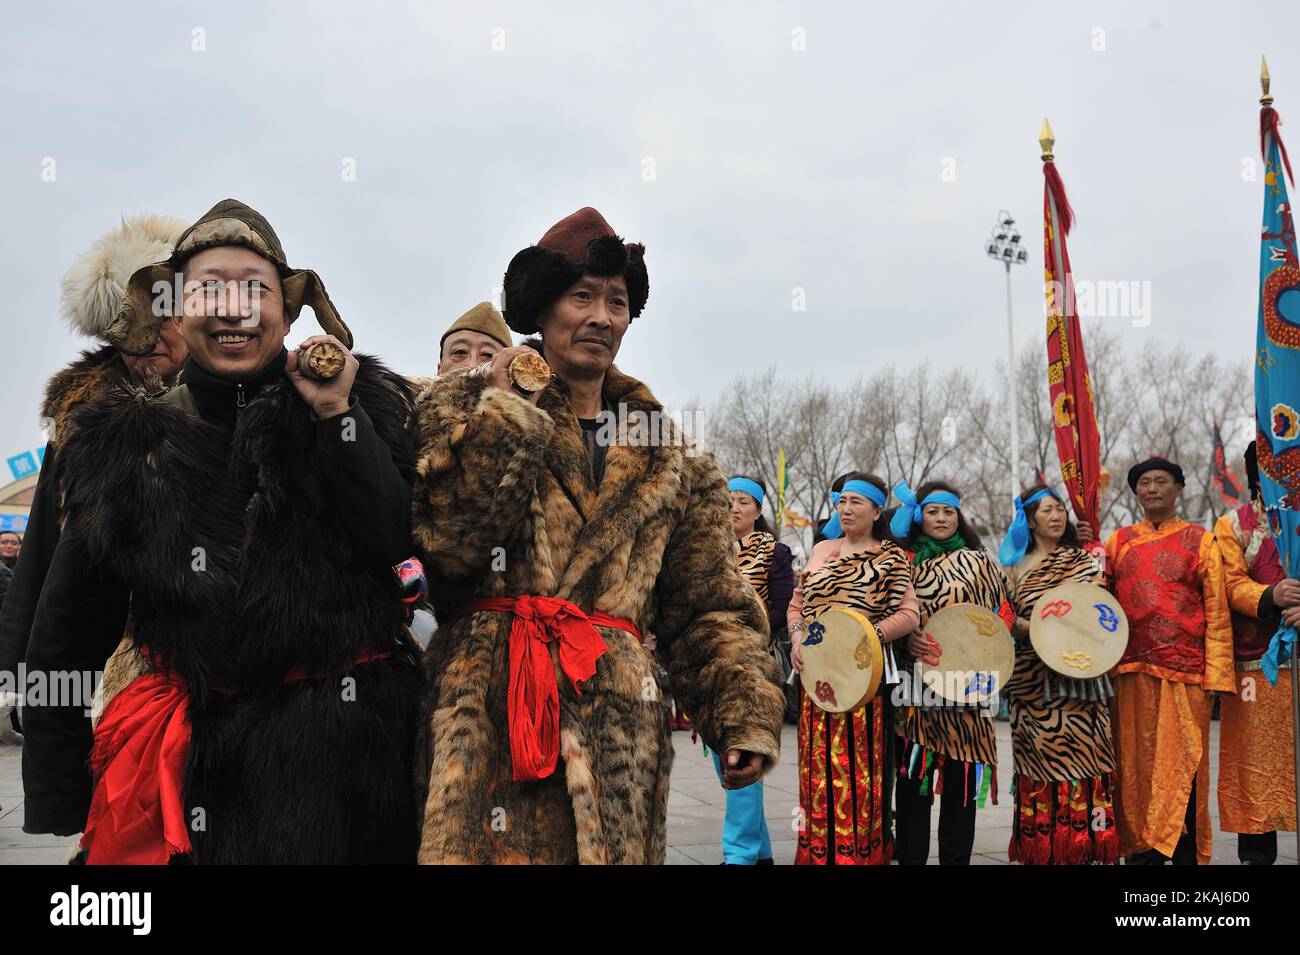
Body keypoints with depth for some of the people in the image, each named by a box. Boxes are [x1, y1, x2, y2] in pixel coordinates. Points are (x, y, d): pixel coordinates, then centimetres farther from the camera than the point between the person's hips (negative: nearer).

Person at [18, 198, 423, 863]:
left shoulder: (362, 406, 1)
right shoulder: (123, 446, 3)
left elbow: (405, 552, -11)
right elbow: (64, 647, 5)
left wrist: (338, 416, -15)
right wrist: (53, 817, 2)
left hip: (345, 754, 0)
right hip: (199, 764, 1)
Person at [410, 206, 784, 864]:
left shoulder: (670, 463, 16)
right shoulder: (465, 409, 8)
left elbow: (708, 611, 14)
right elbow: (444, 543, -10)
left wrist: (744, 718, 1)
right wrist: (506, 411, -8)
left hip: (617, 727, 3)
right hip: (486, 720, -3)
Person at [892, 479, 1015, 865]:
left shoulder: (976, 561, 10)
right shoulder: (906, 561, 10)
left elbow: (1002, 611, 11)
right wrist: (906, 639, -11)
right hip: (916, 680, 0)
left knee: (962, 776, 2)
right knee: (913, 773, -1)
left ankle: (956, 857, 11)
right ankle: (910, 856, 7)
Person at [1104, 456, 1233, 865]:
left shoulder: (1200, 541, 5)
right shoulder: (1118, 541, 13)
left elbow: (1217, 613, 1)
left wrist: (1215, 675, -6)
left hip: (1185, 674, -2)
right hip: (1131, 674, 3)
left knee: (1181, 766, -3)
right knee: (1136, 763, 5)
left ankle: (1184, 853, 3)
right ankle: (1138, 850, 12)